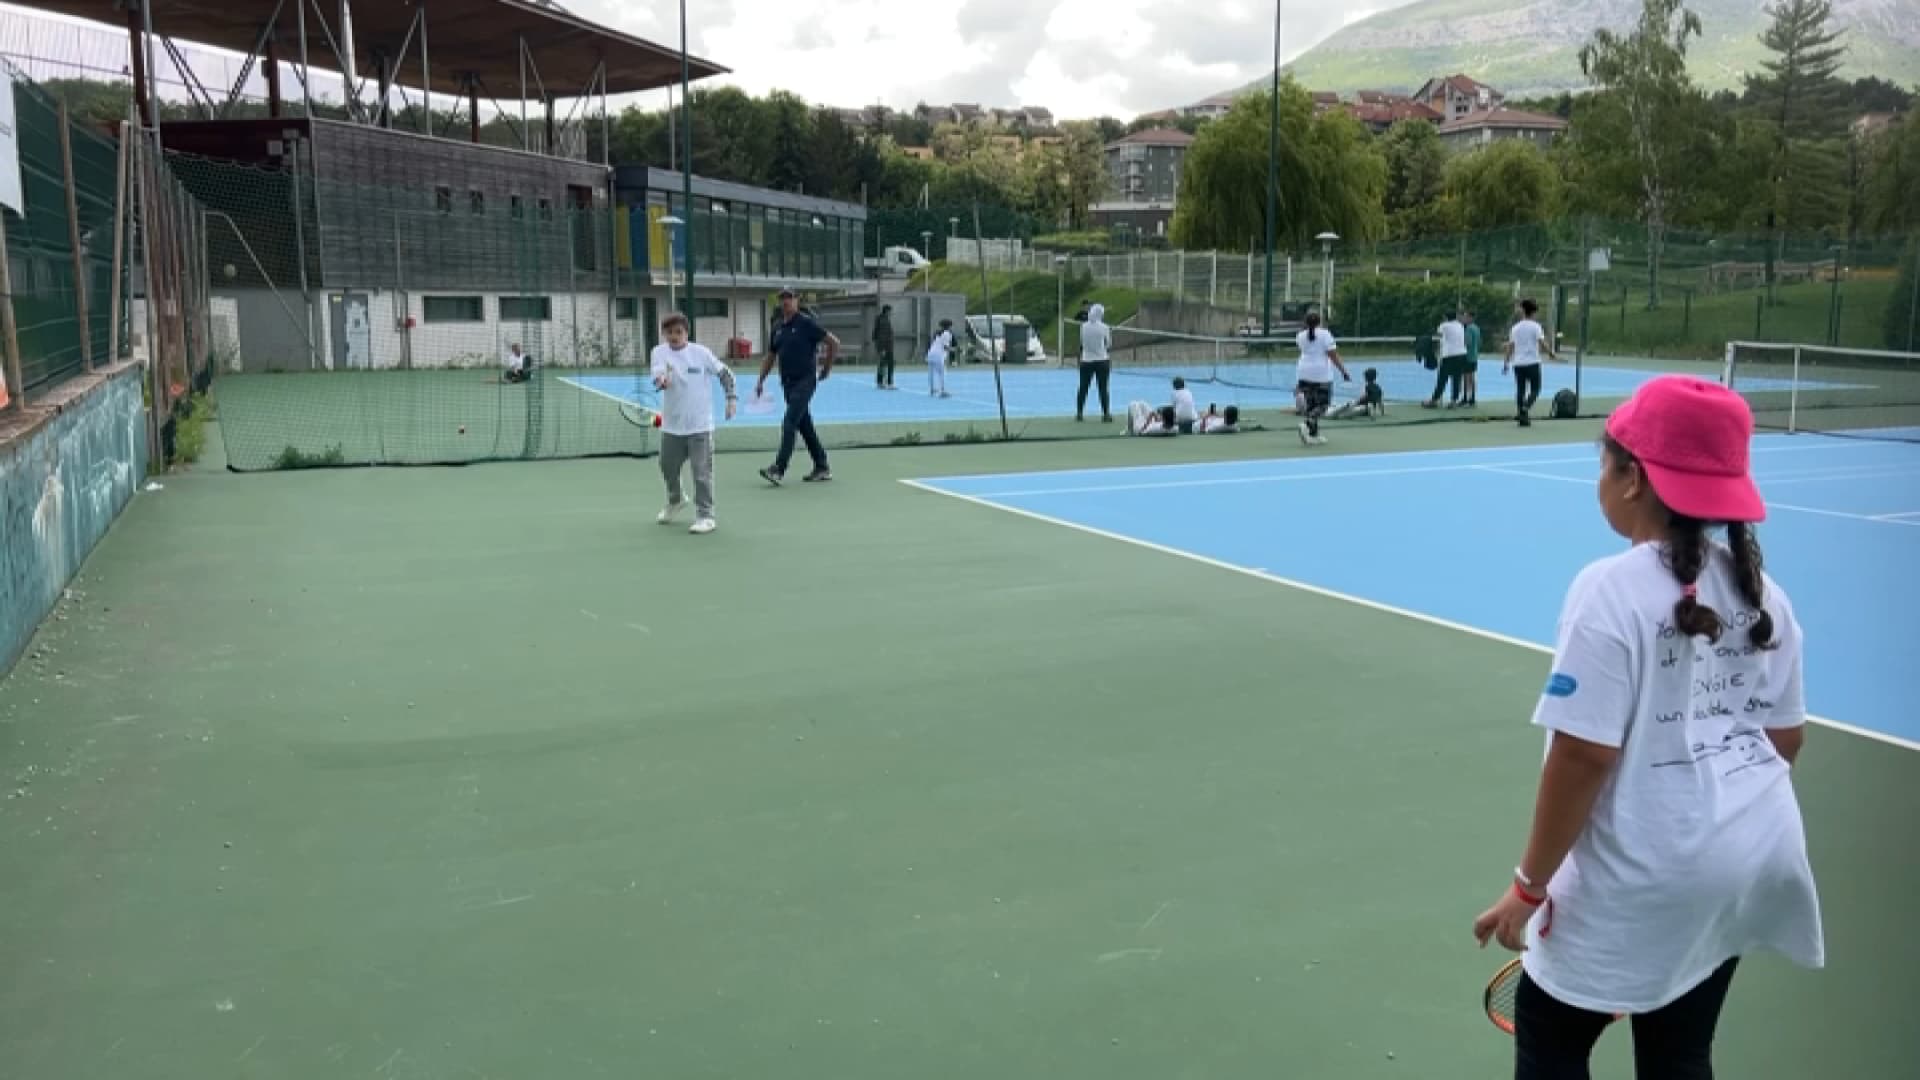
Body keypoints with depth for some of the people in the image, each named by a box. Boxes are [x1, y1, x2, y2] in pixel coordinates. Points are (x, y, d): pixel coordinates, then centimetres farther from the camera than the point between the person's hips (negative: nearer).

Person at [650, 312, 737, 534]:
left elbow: (724, 373, 4)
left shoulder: (701, 352, -5)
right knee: (668, 467, 17)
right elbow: (658, 372, -22)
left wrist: (731, 398, -4)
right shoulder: (660, 352, -3)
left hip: (700, 425, -3)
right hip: (671, 425, 3)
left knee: (702, 472, -5)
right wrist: (661, 379, -44)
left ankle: (705, 516, 3)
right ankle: (675, 500, 44)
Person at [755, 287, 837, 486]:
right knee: (805, 426, 10)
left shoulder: (806, 323, -7)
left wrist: (827, 368, -2)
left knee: (789, 423, -15)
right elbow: (771, 356, 20)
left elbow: (834, 343, -6)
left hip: (805, 381, -7)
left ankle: (778, 469, -17)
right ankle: (822, 469, 18)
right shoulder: (777, 327, 12)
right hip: (788, 383, 7)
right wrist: (761, 380, 13)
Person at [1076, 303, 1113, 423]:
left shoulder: (1083, 326, -2)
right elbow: (1109, 345, -3)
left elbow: (1080, 344, 4)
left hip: (1086, 361, 2)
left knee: (1083, 388, 10)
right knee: (1103, 389, 2)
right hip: (1102, 361, -2)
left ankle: (1079, 413, 15)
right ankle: (1106, 415, 3)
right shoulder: (1104, 328, -8)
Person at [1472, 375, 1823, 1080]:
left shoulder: (1612, 590, -19)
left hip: (1646, 876, -7)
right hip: (1756, 856, 7)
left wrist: (1529, 885, -11)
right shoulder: (1762, 591, 3)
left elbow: (1584, 757, -20)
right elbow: (1786, 738, 10)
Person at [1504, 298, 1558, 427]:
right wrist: (1551, 354, -10)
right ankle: (1525, 408, -21)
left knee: (1520, 390, 8)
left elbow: (1510, 346, 7)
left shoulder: (1515, 327, 8)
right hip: (1532, 363, -4)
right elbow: (1542, 342, -16)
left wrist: (1506, 363, 11)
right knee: (1534, 389, 5)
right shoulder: (1535, 326, -4)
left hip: (1518, 363, 4)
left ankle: (1522, 417, 6)